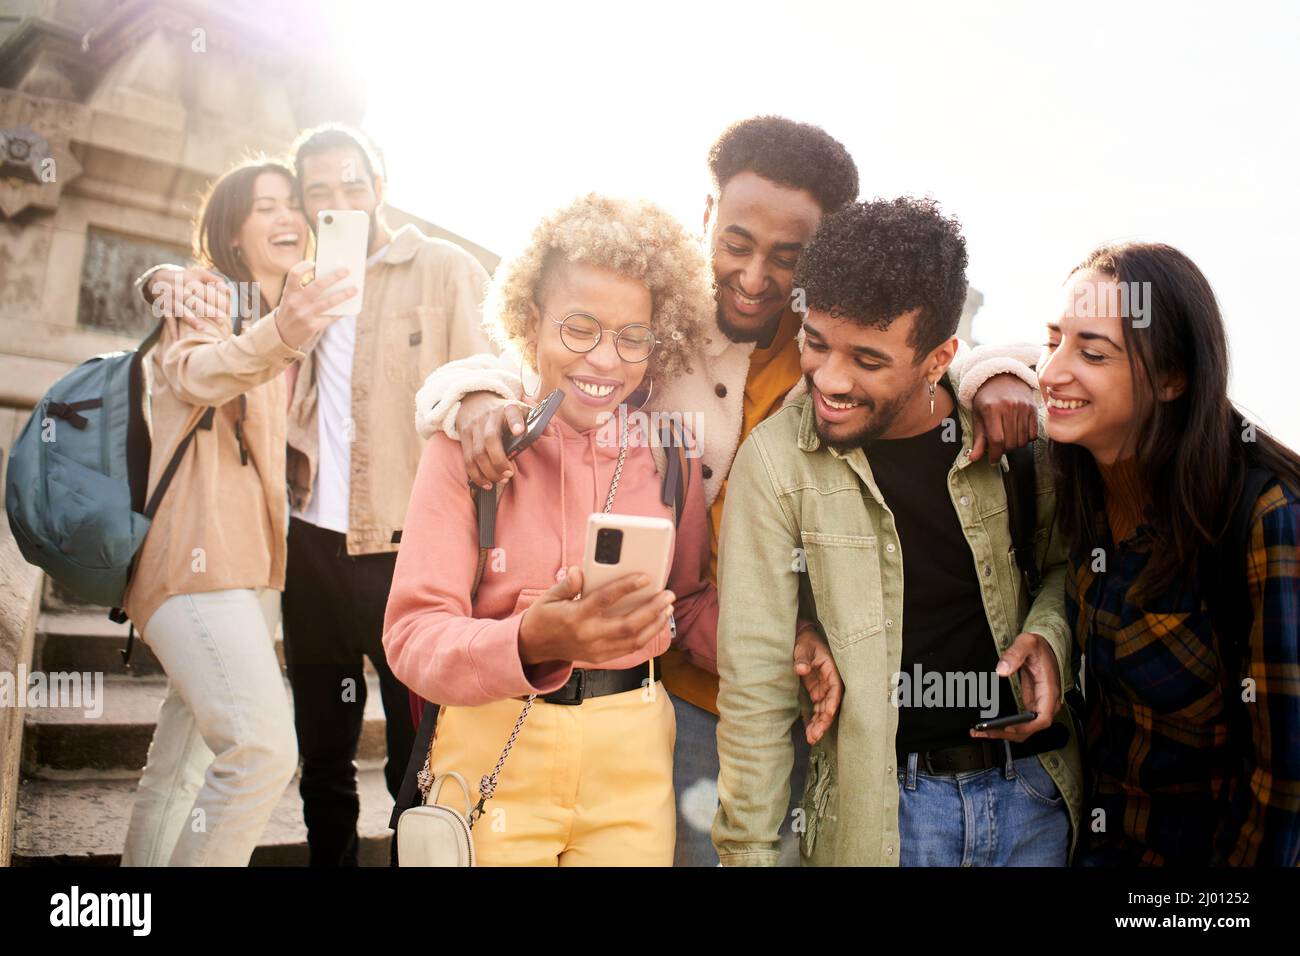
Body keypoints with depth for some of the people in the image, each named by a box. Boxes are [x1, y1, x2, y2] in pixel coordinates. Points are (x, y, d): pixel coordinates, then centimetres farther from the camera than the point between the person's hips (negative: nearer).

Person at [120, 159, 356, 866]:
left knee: (182, 770, 10)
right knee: (263, 748, -24)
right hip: (196, 553, -8)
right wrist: (272, 337, -46)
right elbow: (195, 373, -26)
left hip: (250, 560, 8)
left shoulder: (287, 310, 22)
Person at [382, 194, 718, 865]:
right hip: (494, 750, -2)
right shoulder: (468, 444, -9)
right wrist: (529, 641, -35)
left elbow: (690, 605, 9)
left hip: (631, 759, 2)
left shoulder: (672, 454, 0)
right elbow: (414, 635, -15)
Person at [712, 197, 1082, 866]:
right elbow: (755, 680, -13)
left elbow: (1065, 562, 12)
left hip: (1037, 785, 3)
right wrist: (748, 850, -12)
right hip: (884, 804, -3)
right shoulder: (774, 460, -15)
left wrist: (1047, 635, -9)